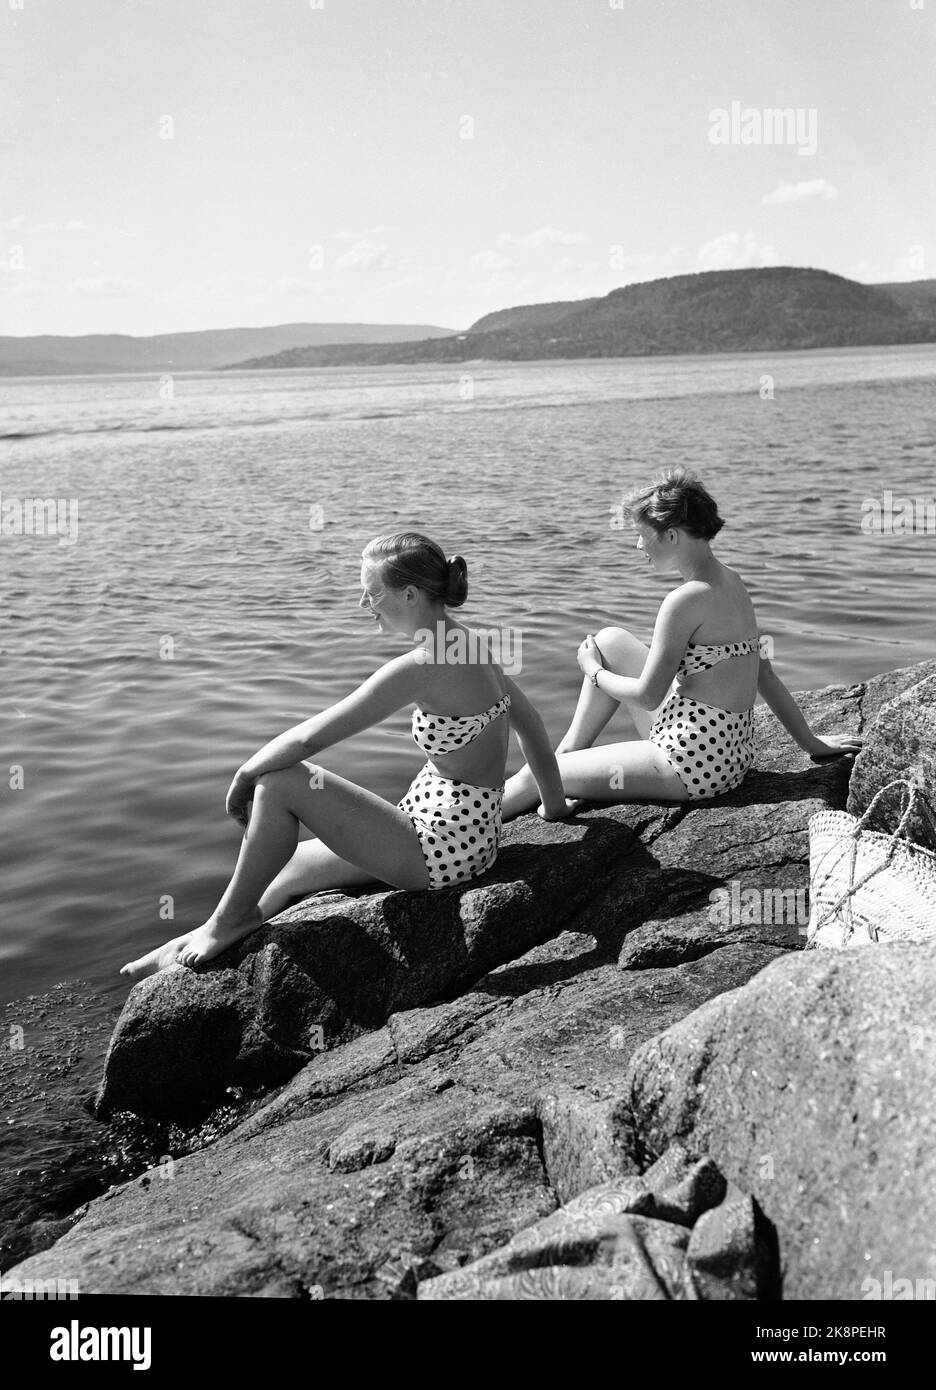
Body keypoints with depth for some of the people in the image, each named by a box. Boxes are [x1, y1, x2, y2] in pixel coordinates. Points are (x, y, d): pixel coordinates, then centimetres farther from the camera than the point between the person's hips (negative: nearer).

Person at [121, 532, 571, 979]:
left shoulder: (420, 667, -24)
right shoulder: (468, 643, 5)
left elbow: (307, 740, -22)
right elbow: (530, 722, 17)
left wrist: (243, 776, -6)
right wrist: (554, 803, 28)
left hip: (442, 848, -10)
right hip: (467, 836, 10)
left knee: (280, 781, -10)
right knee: (282, 869, 16)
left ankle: (232, 917, 7)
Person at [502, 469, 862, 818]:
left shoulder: (686, 599, -21)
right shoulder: (731, 582, 7)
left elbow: (647, 696, -16)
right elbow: (766, 676, 12)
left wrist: (594, 673, 3)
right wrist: (811, 743, 18)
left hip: (694, 764, -10)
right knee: (610, 640, 17)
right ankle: (569, 750, 23)